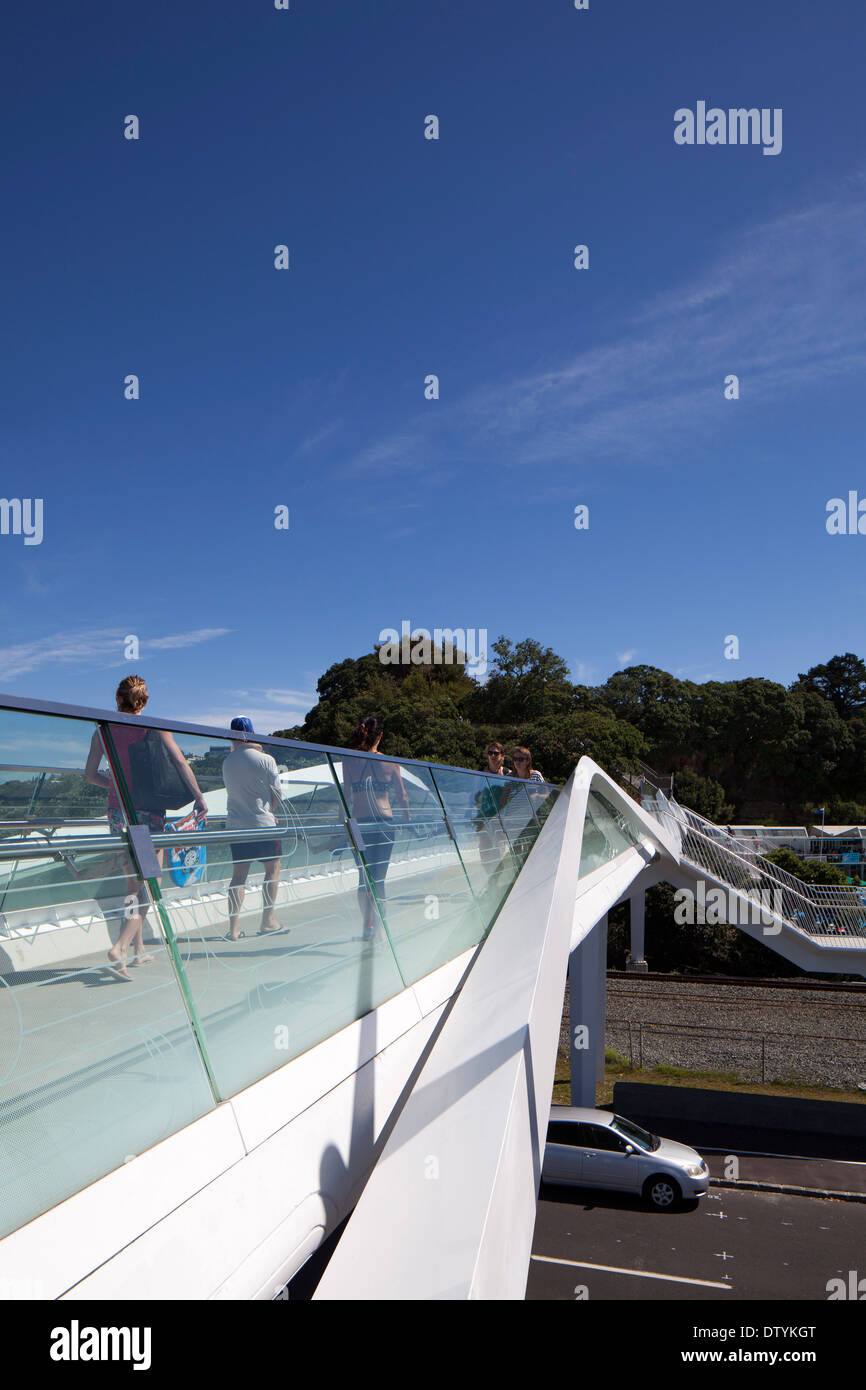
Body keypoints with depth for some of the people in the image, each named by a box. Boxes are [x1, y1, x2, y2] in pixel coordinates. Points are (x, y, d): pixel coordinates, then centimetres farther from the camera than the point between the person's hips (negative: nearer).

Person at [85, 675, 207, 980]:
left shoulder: (103, 731, 6)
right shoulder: (154, 727, -3)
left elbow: (90, 775, 9)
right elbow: (180, 762, -9)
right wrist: (199, 798, -4)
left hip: (117, 810, 4)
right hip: (148, 809, -4)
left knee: (134, 883, 15)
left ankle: (138, 949, 21)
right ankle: (120, 948, -18)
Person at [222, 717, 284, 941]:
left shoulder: (227, 762, 4)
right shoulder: (265, 760, -9)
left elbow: (233, 790, 14)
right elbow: (277, 796, -4)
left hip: (235, 824, 4)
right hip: (262, 822, -4)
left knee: (239, 873, 7)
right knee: (273, 868, 10)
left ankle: (233, 928, 4)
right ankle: (267, 921, 11)